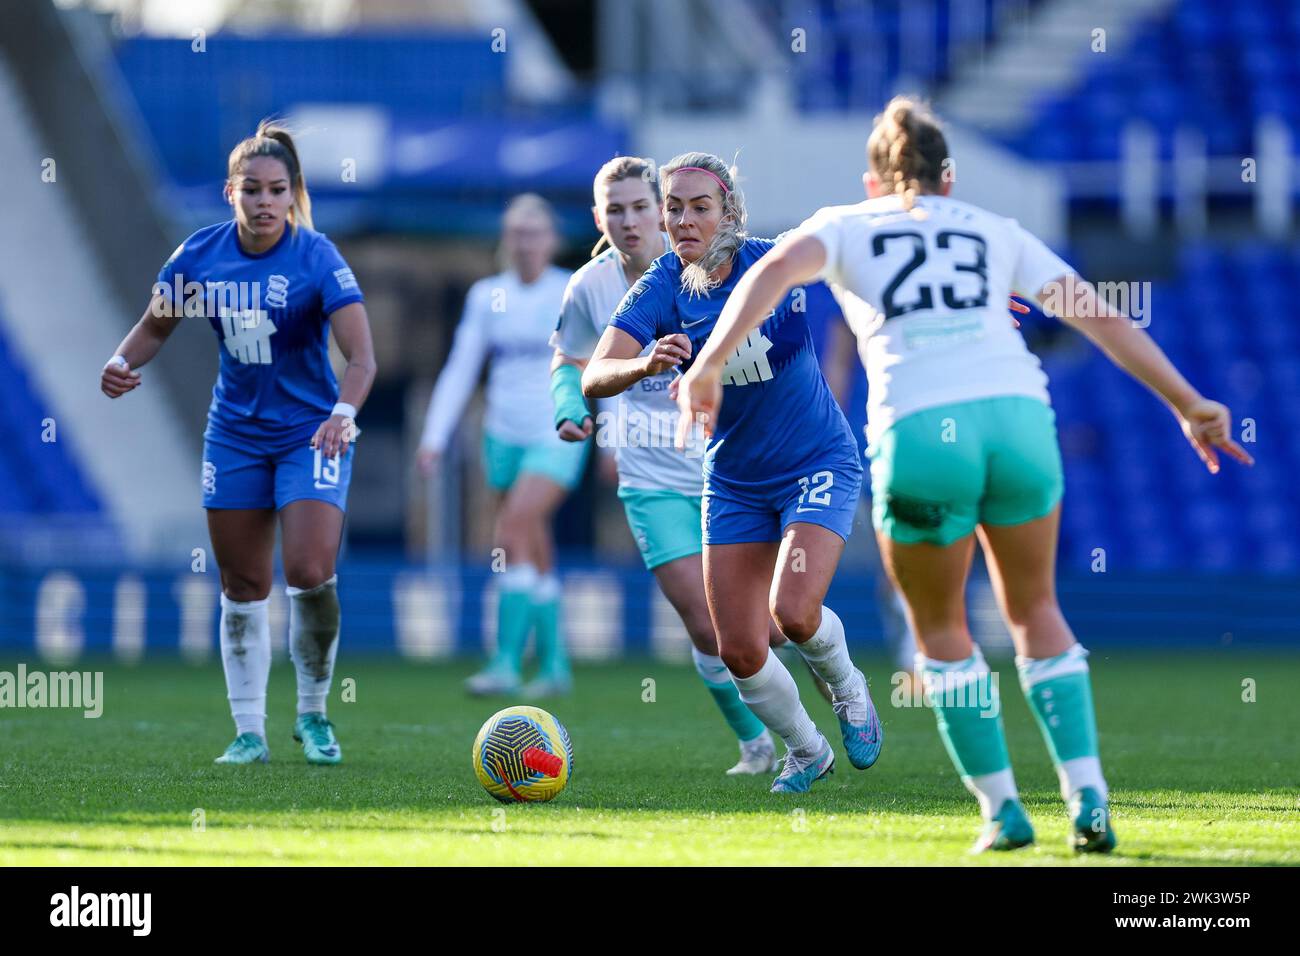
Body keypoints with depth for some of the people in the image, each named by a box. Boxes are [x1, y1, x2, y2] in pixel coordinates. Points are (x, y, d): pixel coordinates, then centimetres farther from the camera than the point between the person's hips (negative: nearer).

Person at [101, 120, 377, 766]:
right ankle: (249, 731, 16)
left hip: (310, 433, -4)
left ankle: (313, 712, 6)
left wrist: (343, 413, -45)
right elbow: (156, 325, 10)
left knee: (310, 572, -17)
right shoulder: (201, 254, -6)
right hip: (235, 435, 4)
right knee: (242, 584, 6)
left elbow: (361, 355, -27)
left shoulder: (317, 259, -18)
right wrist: (123, 362, -11)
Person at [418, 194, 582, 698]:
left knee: (513, 535, -20)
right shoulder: (487, 296, 4)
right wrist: (434, 438, -4)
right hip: (504, 436, 4)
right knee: (534, 553, 7)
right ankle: (554, 665, 20)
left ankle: (507, 662, -21)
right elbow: (459, 371, 5)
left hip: (558, 436, -4)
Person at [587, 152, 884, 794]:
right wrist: (647, 362, -43)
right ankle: (805, 750, 28)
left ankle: (846, 687, 10)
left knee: (792, 611, -24)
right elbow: (594, 376, -23)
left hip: (819, 464, -3)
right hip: (735, 482, 3)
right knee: (738, 651, -1)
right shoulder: (663, 287, -12)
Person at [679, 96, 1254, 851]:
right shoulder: (997, 234, 25)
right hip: (1017, 417, 2)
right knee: (1034, 610, 23)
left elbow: (777, 269, -1)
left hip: (919, 434, -2)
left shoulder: (846, 226, 20)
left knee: (941, 630, 20)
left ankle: (1003, 809, 15)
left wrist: (707, 366, -8)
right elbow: (1104, 318, 21)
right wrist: (1188, 404, 24)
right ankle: (1088, 800, 11)